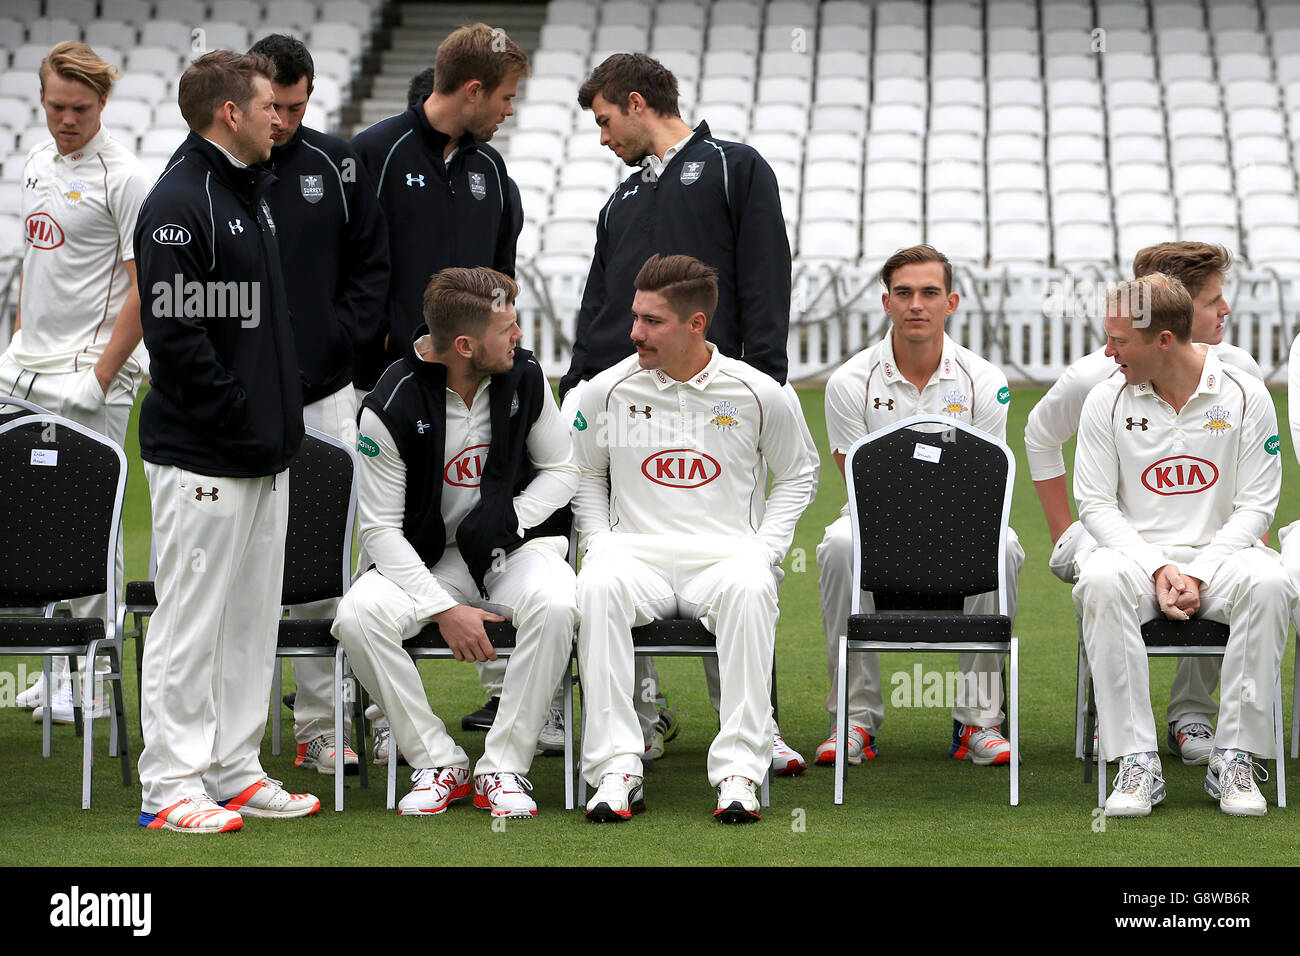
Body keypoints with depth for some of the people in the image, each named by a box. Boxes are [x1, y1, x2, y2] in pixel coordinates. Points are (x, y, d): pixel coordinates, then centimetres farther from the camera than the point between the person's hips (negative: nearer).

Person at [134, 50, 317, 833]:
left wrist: (280, 414, 14)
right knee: (192, 616, -5)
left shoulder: (251, 194, 16)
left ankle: (235, 769, 20)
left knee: (252, 613, 12)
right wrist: (237, 417, -17)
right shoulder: (179, 206, -15)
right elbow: (175, 333, -21)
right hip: (202, 456, -9)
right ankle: (171, 784, 1)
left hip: (265, 452, 9)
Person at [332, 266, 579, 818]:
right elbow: (379, 530, -13)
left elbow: (562, 469, 6)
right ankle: (438, 764, -14)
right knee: (358, 616, -30)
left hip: (514, 547, 1)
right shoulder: (391, 408, -16)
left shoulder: (525, 377, -6)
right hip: (426, 560, -1)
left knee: (555, 605, -34)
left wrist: (507, 516, -14)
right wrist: (443, 609, -21)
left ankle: (504, 767, -21)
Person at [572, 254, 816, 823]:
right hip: (638, 555, 1)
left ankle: (738, 771, -37)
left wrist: (765, 550, 0)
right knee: (598, 584, -36)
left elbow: (796, 477, 15)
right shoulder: (608, 390, 5)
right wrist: (599, 543, 3)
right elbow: (585, 474, 20)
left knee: (749, 586, -38)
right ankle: (616, 770, -35)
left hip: (727, 555, -1)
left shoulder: (757, 393, 2)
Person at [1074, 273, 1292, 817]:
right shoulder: (1107, 399, 2)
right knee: (1100, 580, -36)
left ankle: (1235, 759, -26)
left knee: (1267, 583, -35)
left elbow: (1256, 504, -2)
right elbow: (1095, 503, 1)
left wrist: (1199, 574, -15)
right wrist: (1157, 569, -14)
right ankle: (1136, 762, -33)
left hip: (1218, 552, 0)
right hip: (1137, 550, 0)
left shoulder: (1244, 395, -2)